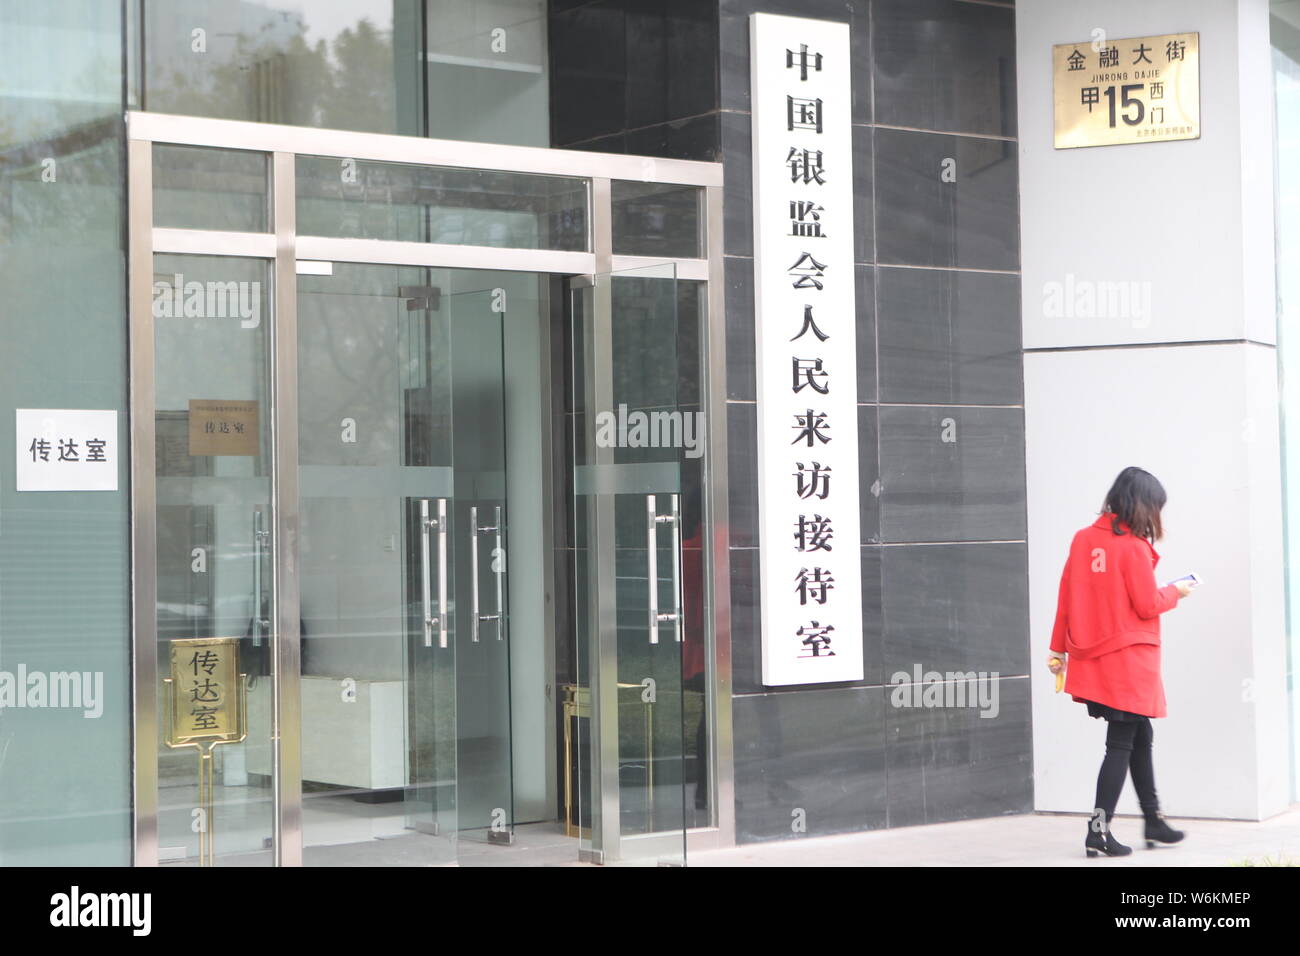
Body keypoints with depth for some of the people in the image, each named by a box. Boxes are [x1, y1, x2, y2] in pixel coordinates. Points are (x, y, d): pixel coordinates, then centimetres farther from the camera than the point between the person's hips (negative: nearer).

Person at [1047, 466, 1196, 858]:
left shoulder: (1083, 539, 4)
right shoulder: (1134, 547, -14)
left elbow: (1066, 596, 8)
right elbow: (1147, 605, -12)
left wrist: (1059, 648, 15)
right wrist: (1175, 591, 7)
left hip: (1092, 659, 7)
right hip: (1129, 660, -7)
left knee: (1140, 736, 19)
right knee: (1122, 744, -1)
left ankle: (1153, 821, 28)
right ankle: (1099, 830, -6)